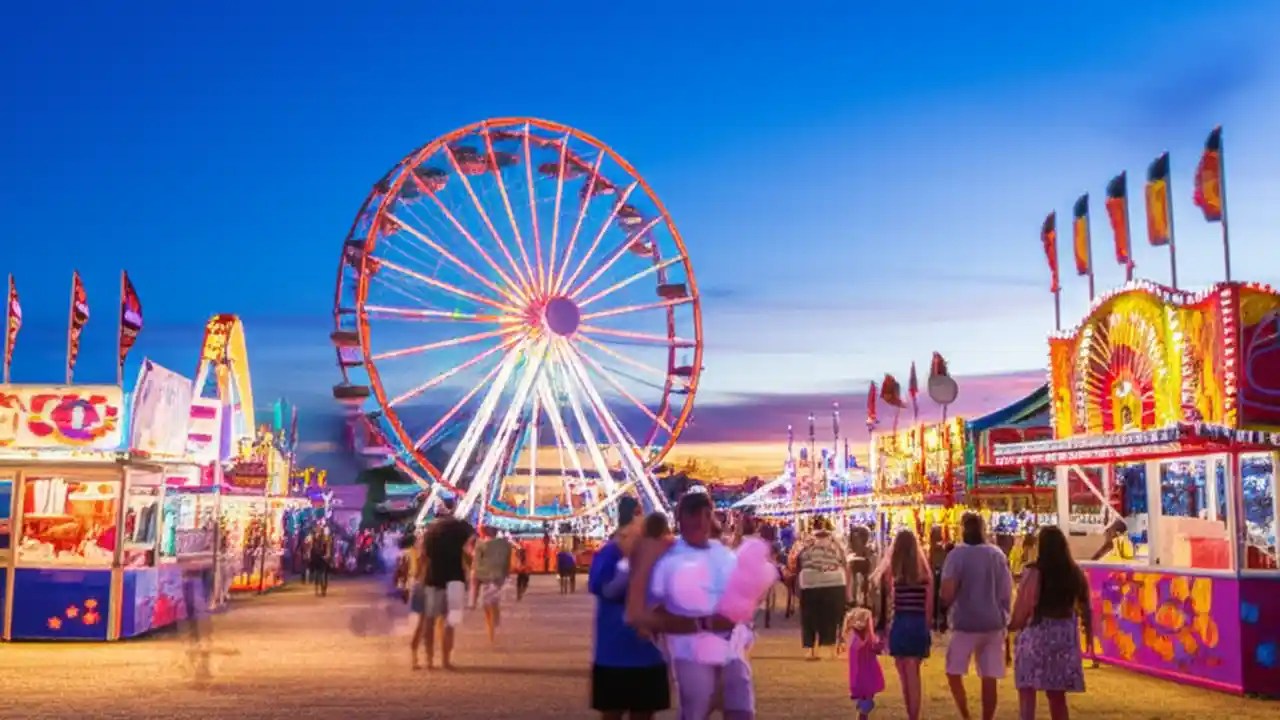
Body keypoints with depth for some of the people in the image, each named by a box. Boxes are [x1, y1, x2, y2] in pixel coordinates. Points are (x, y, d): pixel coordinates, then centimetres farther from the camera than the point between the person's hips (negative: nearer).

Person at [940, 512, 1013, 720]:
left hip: (966, 623, -4)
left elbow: (947, 593, -17)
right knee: (989, 679, 7)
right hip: (994, 623, 4)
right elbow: (1007, 592, 8)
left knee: (954, 673, 10)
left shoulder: (957, 554, -10)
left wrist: (947, 605, 5)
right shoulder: (998, 554, 4)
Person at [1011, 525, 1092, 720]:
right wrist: (1089, 633, 22)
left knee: (1027, 691, 1)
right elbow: (1085, 608, 9)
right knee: (1057, 695, 16)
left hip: (1036, 635, -5)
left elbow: (1022, 608, -13)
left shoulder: (1033, 572, -12)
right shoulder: (1075, 573, 2)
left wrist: (1011, 625, 3)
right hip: (1064, 637, 5)